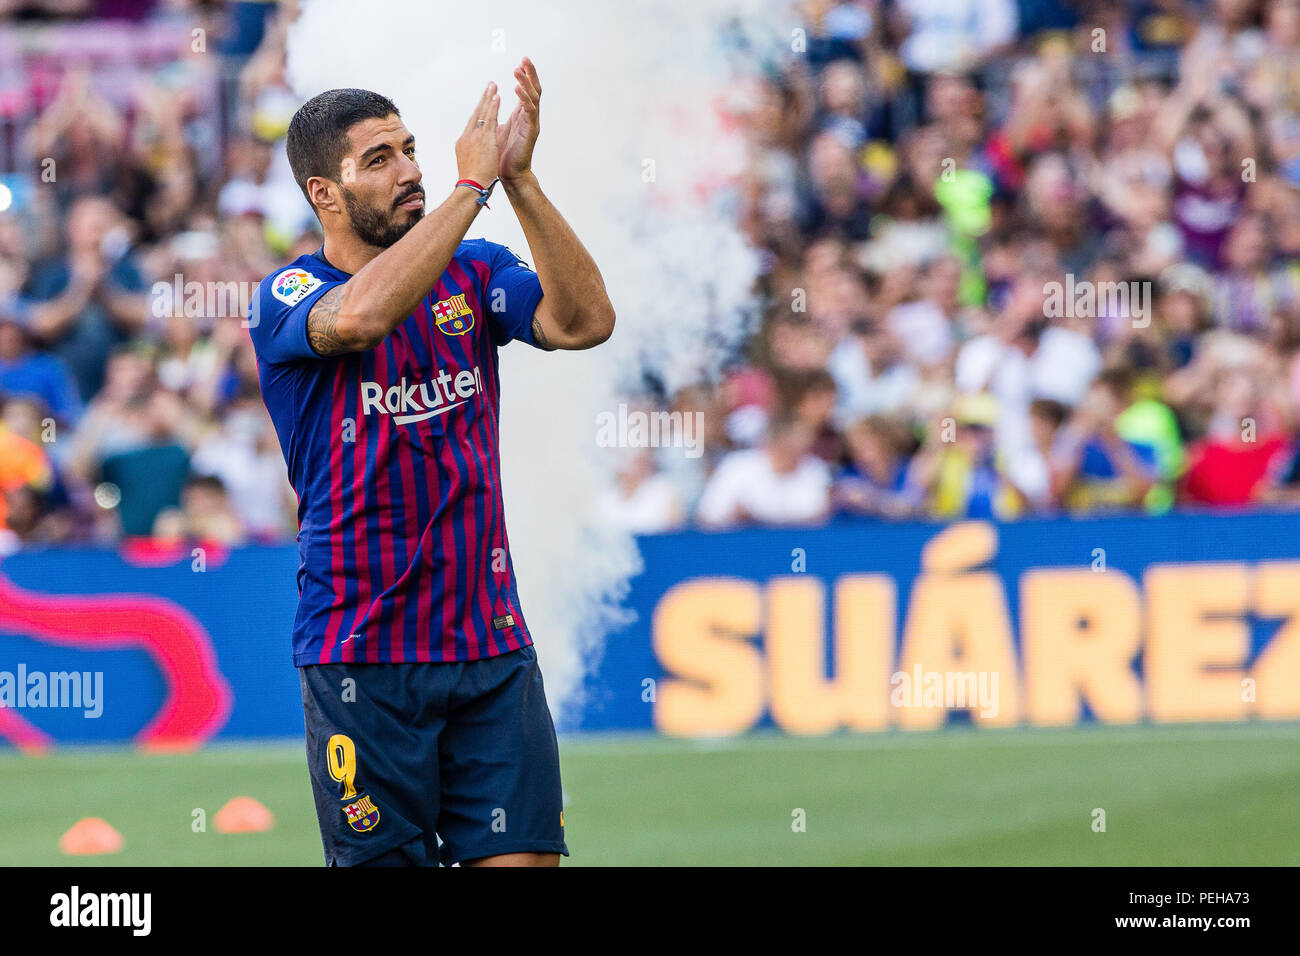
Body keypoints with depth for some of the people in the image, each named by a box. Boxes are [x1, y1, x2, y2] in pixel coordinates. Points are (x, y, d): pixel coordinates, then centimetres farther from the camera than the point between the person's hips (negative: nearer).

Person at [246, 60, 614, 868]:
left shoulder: (472, 271, 9)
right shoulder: (286, 298, -4)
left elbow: (584, 321, -9)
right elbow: (360, 315, -28)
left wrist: (520, 177, -17)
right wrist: (474, 184, -22)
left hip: (492, 645, 3)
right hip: (361, 659, -3)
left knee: (523, 856, -3)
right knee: (380, 860, -1)